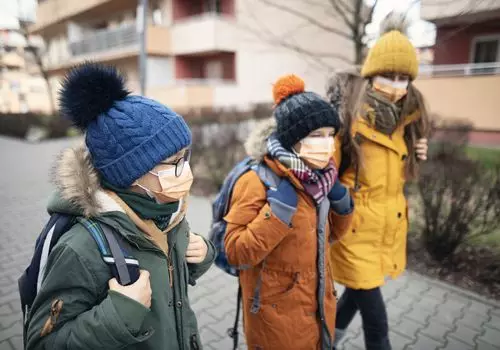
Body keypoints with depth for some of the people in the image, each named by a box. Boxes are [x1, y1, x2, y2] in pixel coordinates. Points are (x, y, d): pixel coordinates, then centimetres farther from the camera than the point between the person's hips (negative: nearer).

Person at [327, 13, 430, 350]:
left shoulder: (404, 119, 4)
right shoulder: (347, 114, -18)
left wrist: (417, 154, 0)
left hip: (389, 226, 7)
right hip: (355, 228, -7)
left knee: (360, 290, 23)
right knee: (376, 322, 4)